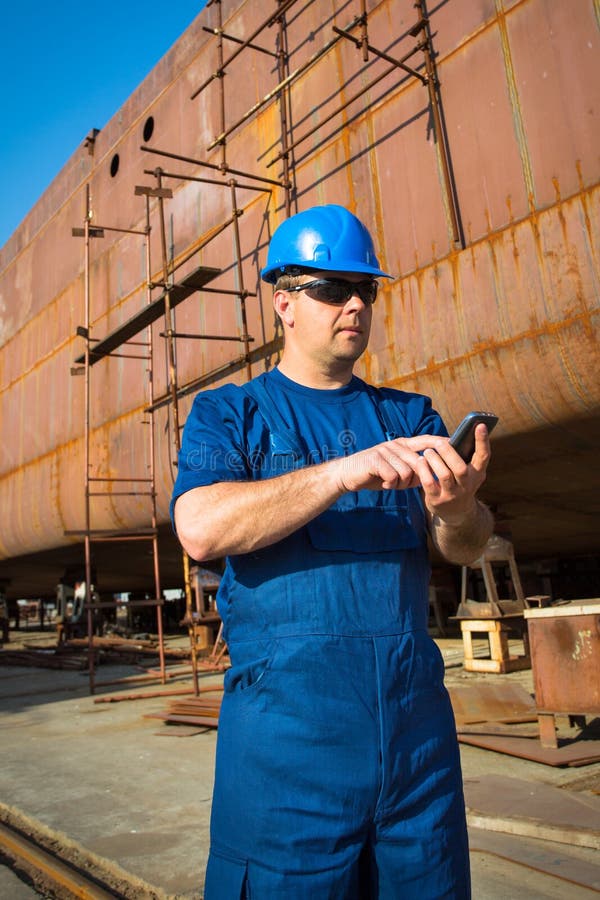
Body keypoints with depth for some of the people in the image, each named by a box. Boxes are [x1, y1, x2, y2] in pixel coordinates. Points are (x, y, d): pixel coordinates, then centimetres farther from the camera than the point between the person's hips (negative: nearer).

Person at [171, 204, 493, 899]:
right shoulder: (227, 413, 4)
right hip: (285, 713, -3)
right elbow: (200, 528, -14)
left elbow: (466, 548, 2)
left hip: (415, 710, 4)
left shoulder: (410, 416, 12)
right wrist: (345, 473, -23)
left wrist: (458, 506, -22)